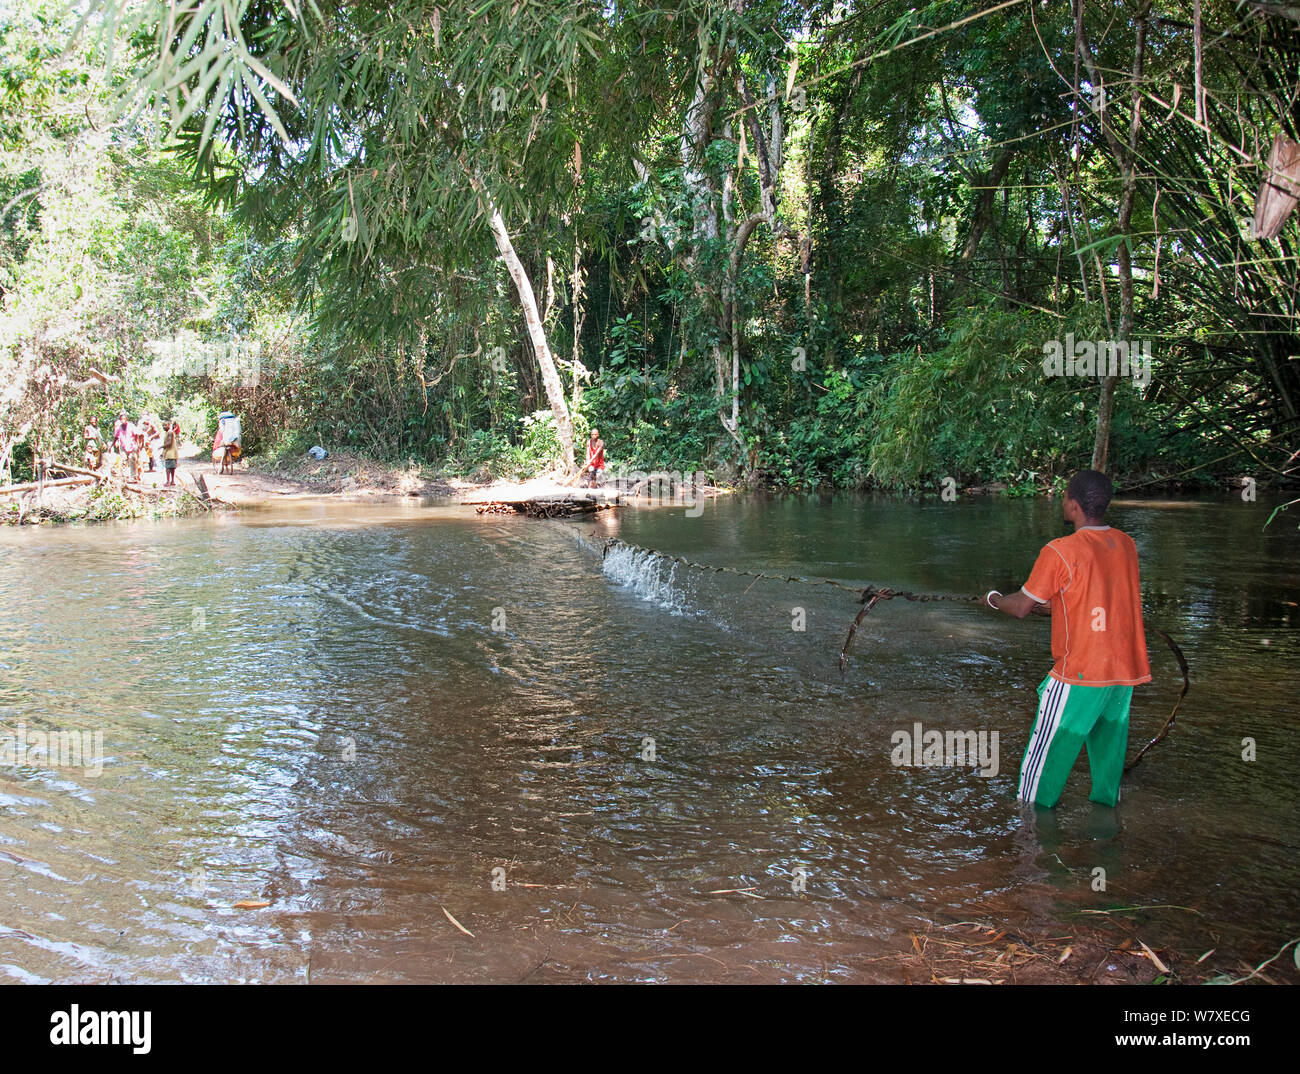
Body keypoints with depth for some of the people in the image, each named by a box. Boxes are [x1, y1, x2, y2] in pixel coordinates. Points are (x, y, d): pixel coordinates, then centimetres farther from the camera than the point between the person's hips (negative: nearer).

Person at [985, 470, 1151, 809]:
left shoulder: (1060, 552, -14)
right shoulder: (1126, 544, 6)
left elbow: (1021, 608, -7)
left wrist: (993, 598, 13)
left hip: (1079, 673, -6)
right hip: (1127, 670, 6)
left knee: (1046, 755, 5)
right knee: (1108, 748, 16)